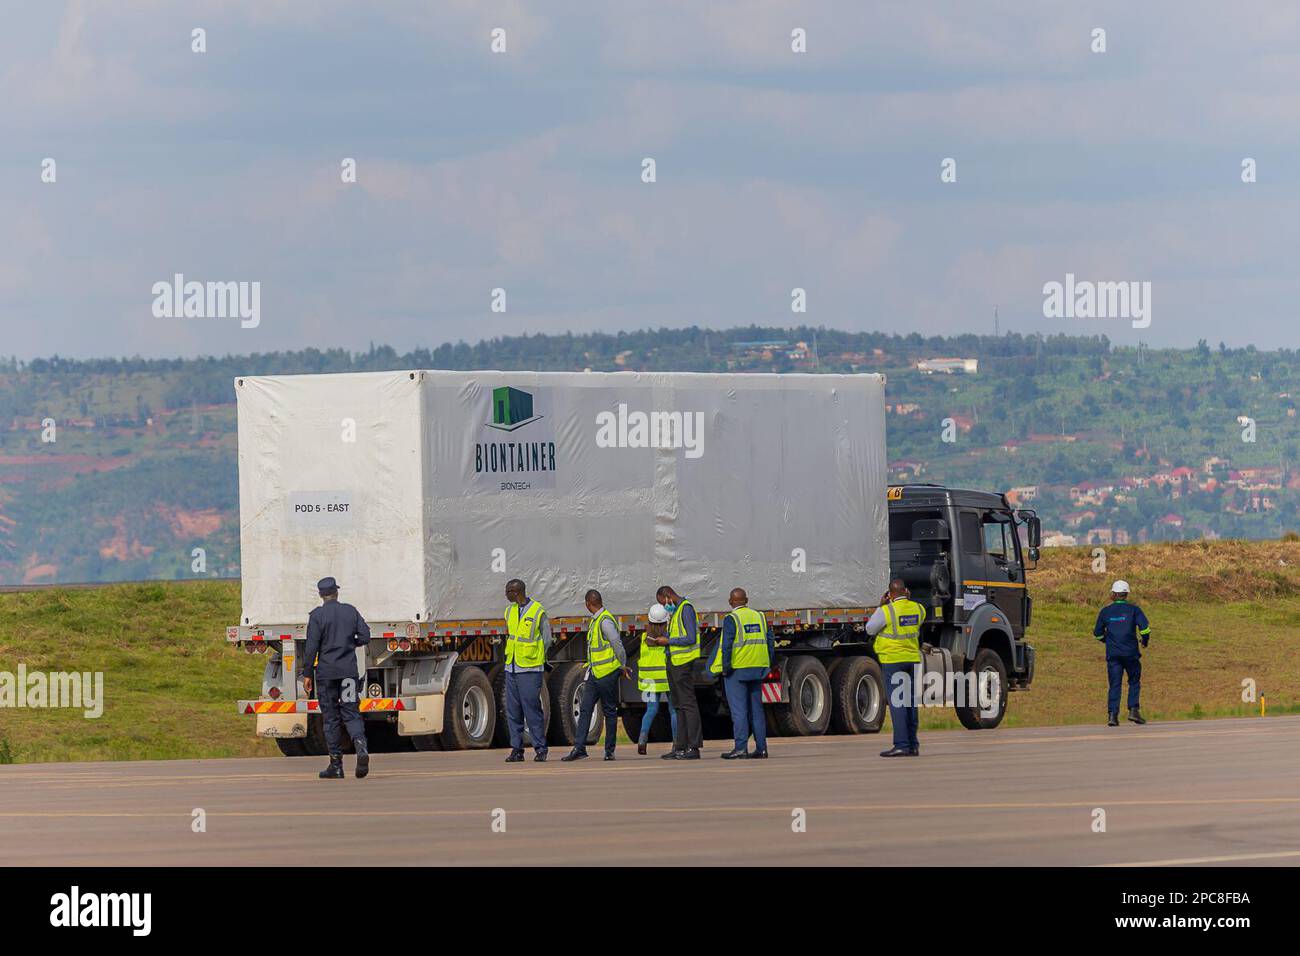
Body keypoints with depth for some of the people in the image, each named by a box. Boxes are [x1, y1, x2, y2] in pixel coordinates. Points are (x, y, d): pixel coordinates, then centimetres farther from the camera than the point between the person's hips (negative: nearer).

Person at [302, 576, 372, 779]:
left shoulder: (317, 615, -6)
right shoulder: (351, 611, 5)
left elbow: (311, 647, -9)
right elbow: (365, 637, 4)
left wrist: (307, 674, -4)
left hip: (326, 672, -3)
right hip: (349, 670, 3)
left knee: (330, 718, 3)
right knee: (351, 713, 5)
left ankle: (336, 765, 4)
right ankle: (361, 746, -24)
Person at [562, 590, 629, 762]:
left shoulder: (605, 621, -15)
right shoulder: (595, 621, 15)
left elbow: (617, 644, -15)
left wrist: (623, 666, -7)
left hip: (608, 674, -9)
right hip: (594, 674, 9)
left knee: (610, 712, 1)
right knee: (585, 710, 1)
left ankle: (610, 750, 8)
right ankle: (579, 749, -3)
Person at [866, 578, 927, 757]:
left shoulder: (886, 611, -14)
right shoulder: (918, 609, 3)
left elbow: (870, 629, -1)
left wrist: (880, 606, 6)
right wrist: (908, 600, 17)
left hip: (892, 660, -6)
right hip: (913, 659, 6)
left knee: (897, 703, -7)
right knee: (910, 702, 11)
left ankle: (901, 744, -13)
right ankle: (913, 745, 14)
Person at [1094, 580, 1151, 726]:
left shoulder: (1105, 611, 5)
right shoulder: (1133, 609, -1)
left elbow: (1098, 634, 11)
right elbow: (1144, 628, -9)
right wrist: (1145, 641, 11)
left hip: (1113, 654, 1)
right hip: (1131, 653, -1)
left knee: (1115, 685, 3)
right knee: (1134, 682, 13)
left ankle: (1112, 714, -9)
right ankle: (1133, 710, 1)